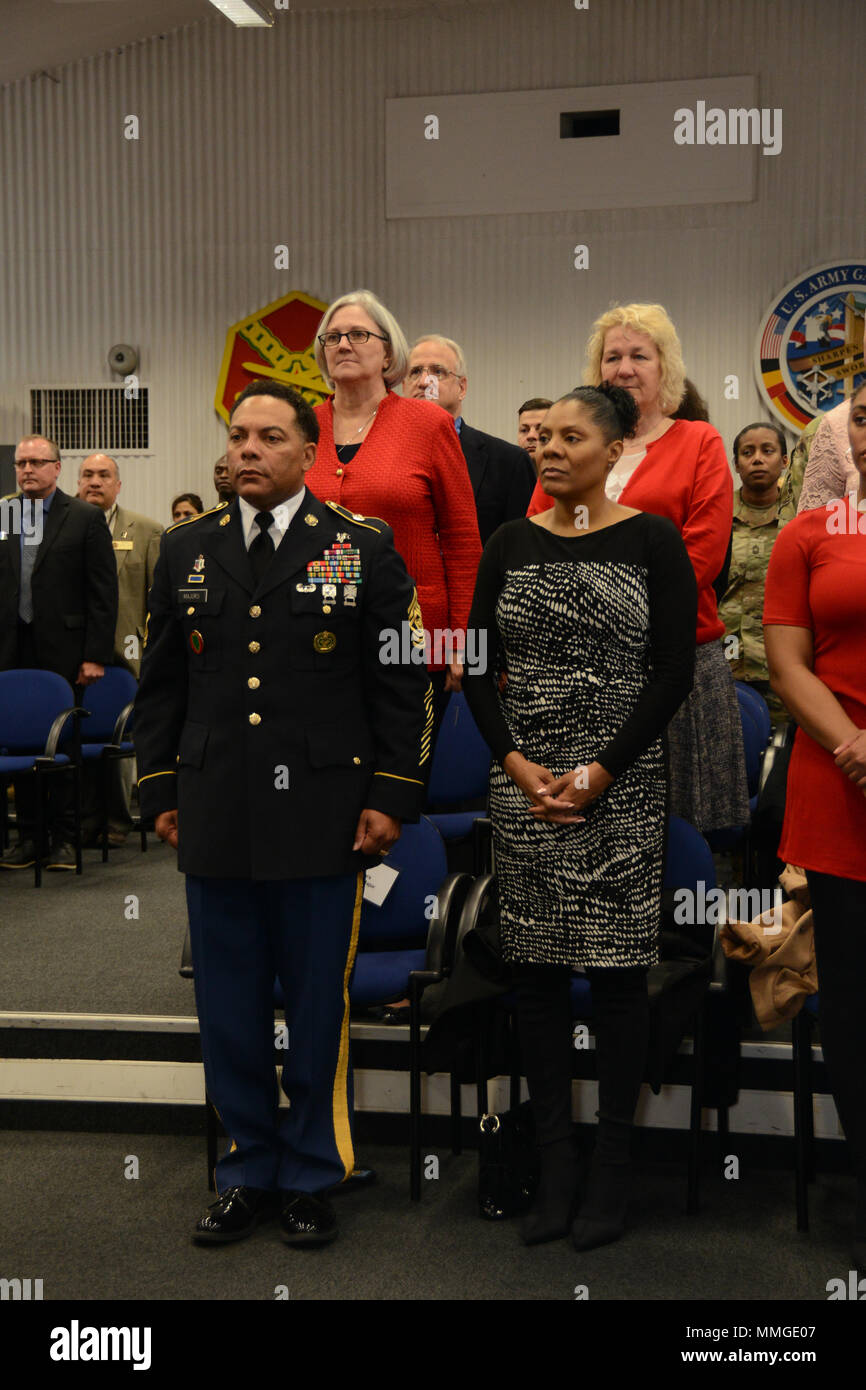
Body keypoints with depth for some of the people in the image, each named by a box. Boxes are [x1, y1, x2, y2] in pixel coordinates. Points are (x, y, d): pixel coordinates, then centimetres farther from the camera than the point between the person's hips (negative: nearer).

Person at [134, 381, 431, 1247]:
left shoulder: (365, 550, 1)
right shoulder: (186, 550, 10)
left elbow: (401, 686, 0)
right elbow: (161, 683, 13)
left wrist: (391, 797, -4)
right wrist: (160, 791, 8)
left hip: (322, 822, -3)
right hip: (214, 821, 3)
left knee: (318, 1009, 7)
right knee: (228, 1011, 11)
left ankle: (311, 1176, 23)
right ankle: (247, 1172, 27)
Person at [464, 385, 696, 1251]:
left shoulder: (652, 541, 0)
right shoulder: (510, 545, 9)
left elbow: (674, 671, -5)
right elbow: (474, 666, 8)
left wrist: (600, 772, -12)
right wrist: (517, 764, -5)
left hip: (621, 784, -3)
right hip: (523, 782, 3)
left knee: (616, 968, 1)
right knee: (535, 968, 5)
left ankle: (612, 1167, 13)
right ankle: (554, 1161, 16)